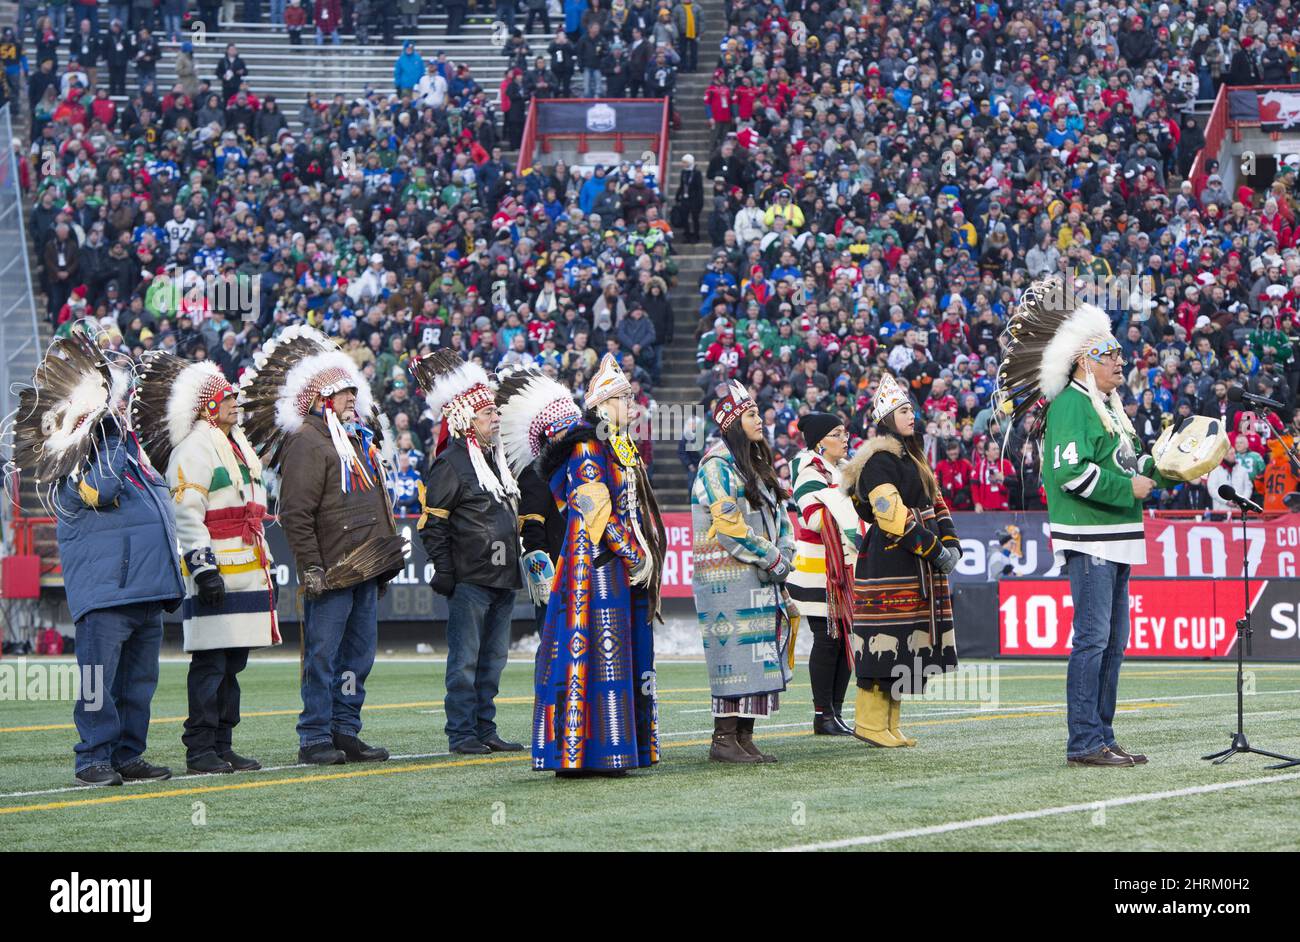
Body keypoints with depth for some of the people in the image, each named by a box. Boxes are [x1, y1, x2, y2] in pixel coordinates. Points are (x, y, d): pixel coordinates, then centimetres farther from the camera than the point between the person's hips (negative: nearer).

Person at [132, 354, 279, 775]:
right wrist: (204, 568, -22)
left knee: (233, 664, 11)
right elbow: (186, 516, -17)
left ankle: (222, 745, 15)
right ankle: (200, 751, -6)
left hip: (248, 578, 9)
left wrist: (266, 567, 26)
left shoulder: (237, 444, 20)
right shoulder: (194, 449, -11)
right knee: (209, 665, -8)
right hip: (218, 581, -9)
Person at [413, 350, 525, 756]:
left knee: (493, 660, 11)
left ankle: (485, 729, 17)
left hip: (502, 579, 8)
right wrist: (444, 571, -16)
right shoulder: (451, 464, -9)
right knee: (465, 661, -4)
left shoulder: (497, 459, 17)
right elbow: (432, 524, -12)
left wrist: (514, 564, 22)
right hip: (470, 581, -8)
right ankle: (462, 734, 0)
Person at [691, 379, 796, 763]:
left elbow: (778, 516, 19)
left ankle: (743, 737, 9)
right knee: (736, 655, -11)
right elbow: (728, 524, -18)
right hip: (729, 578, -9)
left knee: (761, 657, 6)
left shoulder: (756, 464, 19)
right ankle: (723, 739, -8)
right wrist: (771, 559, -13)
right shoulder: (718, 465, -10)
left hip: (762, 578, 9)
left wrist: (784, 558, 2)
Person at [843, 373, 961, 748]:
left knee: (904, 649, 9)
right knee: (886, 645, -11)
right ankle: (870, 721, -7)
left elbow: (934, 505, 21)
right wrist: (934, 549, -17)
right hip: (889, 567, -10)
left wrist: (950, 543, 4)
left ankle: (889, 723, 12)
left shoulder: (911, 457, 20)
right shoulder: (879, 460, -11)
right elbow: (891, 514, -20)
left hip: (916, 570, 10)